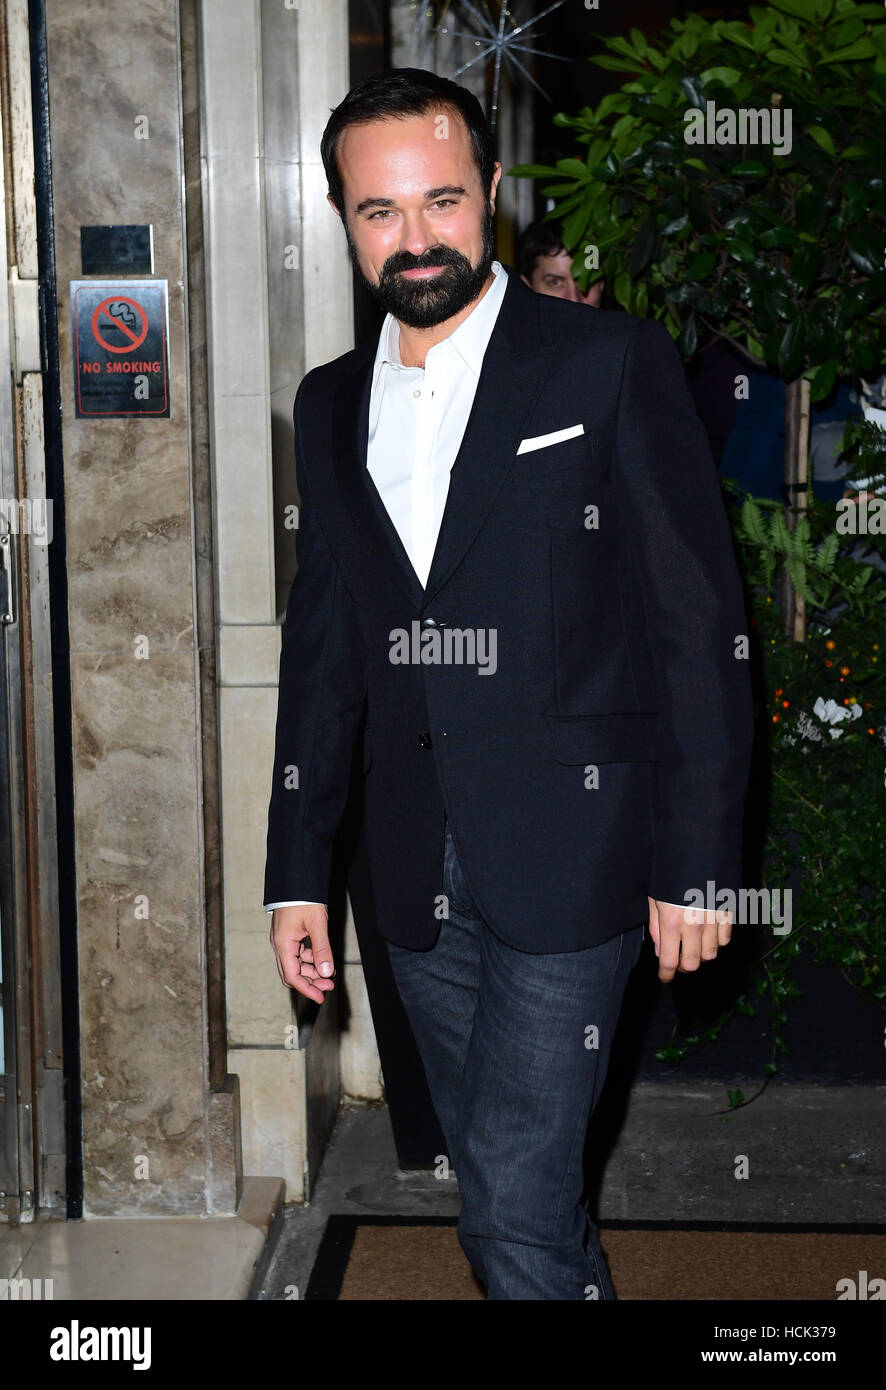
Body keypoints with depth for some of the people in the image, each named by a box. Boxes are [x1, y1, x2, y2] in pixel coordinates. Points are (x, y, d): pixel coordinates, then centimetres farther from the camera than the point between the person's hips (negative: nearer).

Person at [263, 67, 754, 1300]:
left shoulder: (612, 365, -5)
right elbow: (322, 644, 14)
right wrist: (297, 872, 11)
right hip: (419, 872, 5)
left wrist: (695, 862, -9)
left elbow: (699, 622, -6)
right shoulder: (333, 404, 11)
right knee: (504, 1188, 15)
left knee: (513, 1200, -7)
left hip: (569, 858, -5)